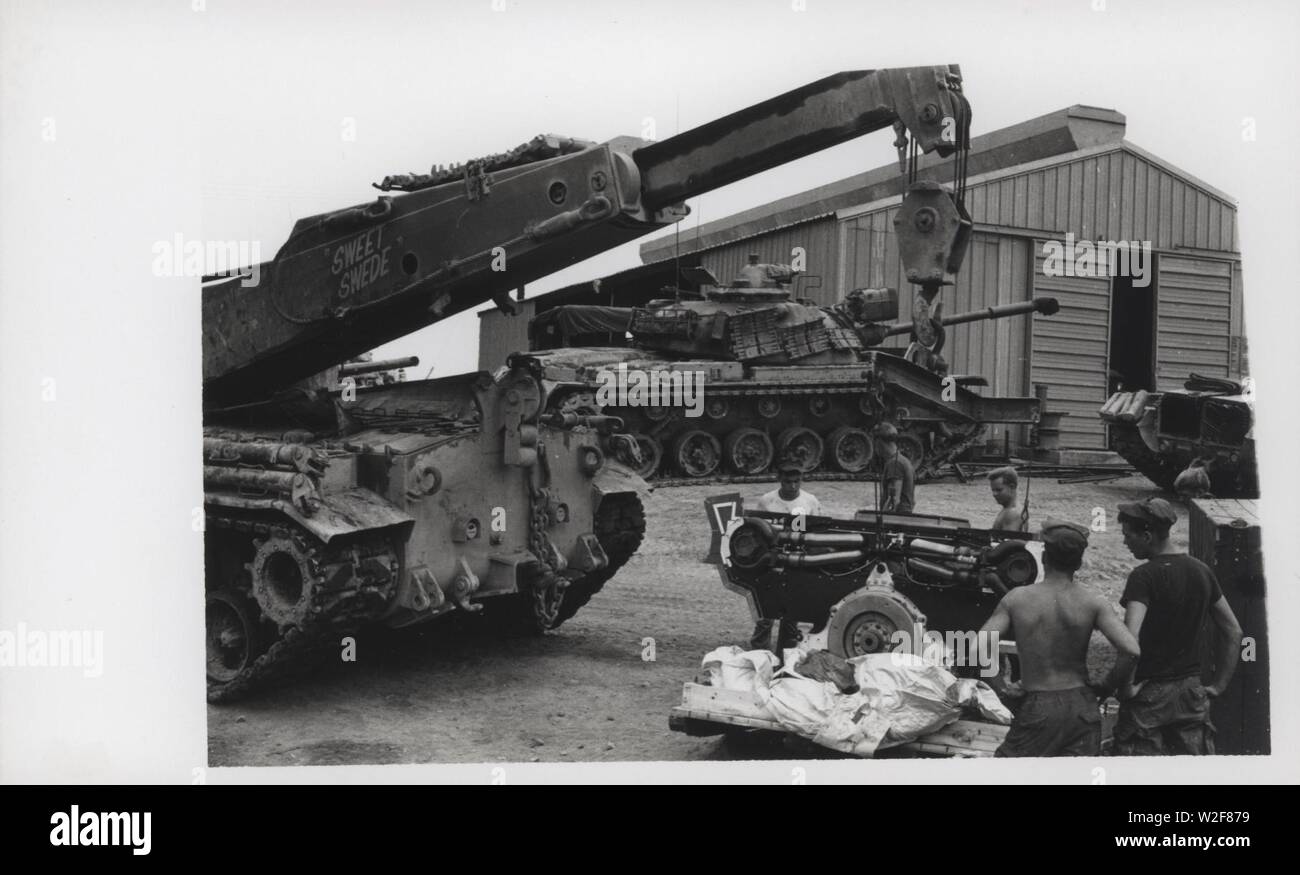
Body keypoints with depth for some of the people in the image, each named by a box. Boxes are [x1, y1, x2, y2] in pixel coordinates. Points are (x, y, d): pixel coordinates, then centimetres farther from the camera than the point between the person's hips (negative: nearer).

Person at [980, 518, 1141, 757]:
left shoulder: (1017, 598, -5)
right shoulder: (1093, 602, -4)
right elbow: (1131, 650, -15)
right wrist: (1105, 688, 1)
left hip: (1038, 708, -2)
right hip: (1083, 708, 2)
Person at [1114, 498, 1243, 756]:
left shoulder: (1144, 576, -15)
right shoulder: (1201, 571, 6)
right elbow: (1233, 632, 12)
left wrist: (1127, 685, -15)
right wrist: (1219, 684, 13)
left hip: (1149, 693, -6)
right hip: (1191, 691, 6)